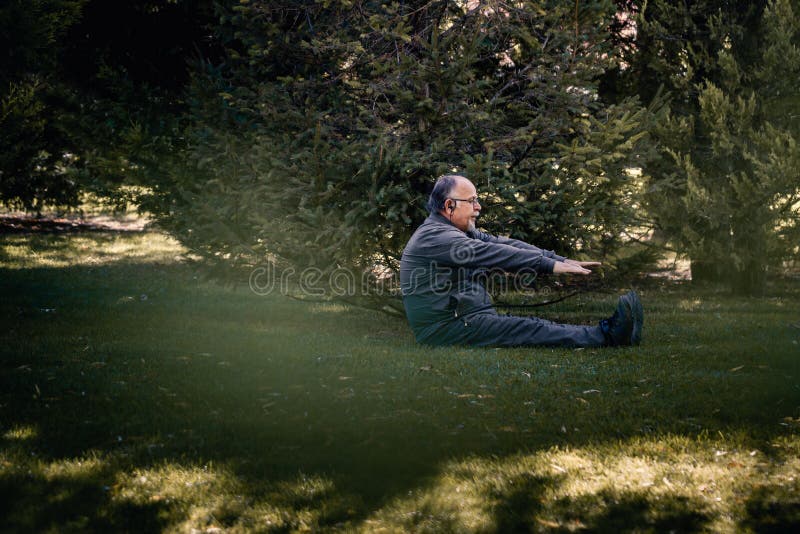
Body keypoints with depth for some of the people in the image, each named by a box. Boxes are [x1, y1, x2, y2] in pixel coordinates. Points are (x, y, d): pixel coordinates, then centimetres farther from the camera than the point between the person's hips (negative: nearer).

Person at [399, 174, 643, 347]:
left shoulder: (461, 233, 20)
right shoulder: (434, 237, -14)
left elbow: (502, 244, 10)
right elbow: (491, 253, -22)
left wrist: (562, 260, 1)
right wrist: (550, 265, -24)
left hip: (466, 319, 10)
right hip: (445, 328, -10)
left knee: (534, 326, -10)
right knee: (527, 330, -23)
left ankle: (607, 332, -24)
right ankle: (606, 336, -33)